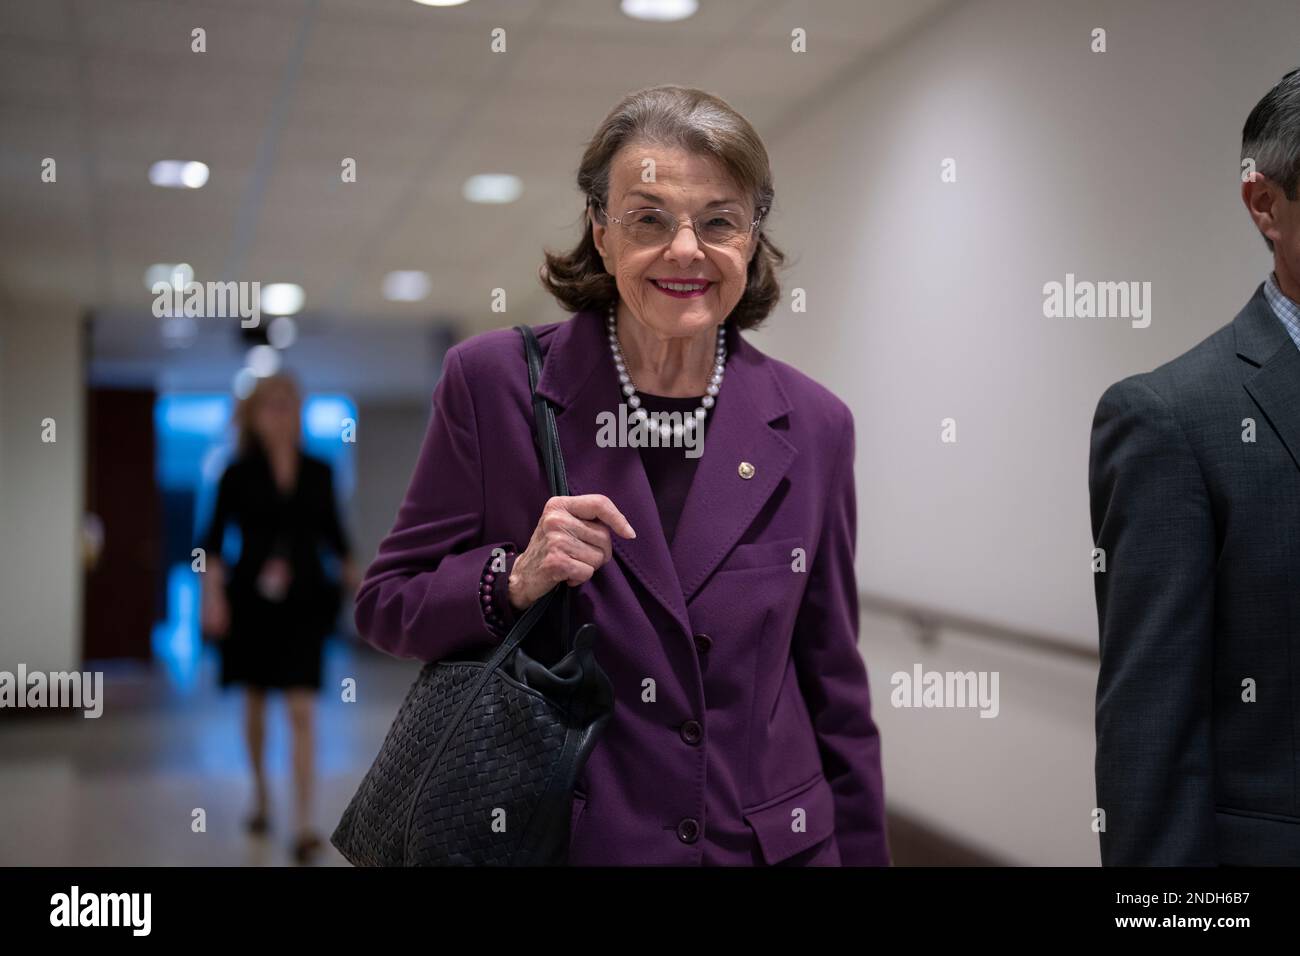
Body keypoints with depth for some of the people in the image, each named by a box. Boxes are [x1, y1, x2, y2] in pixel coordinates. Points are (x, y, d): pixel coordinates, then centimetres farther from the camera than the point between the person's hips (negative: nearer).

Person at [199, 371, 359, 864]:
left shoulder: (318, 472, 3)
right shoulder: (239, 474, -2)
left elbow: (334, 534, 11)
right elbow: (214, 538, -3)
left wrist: (355, 583, 10)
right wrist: (213, 594, -12)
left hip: (304, 601, 0)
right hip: (253, 600, 0)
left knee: (302, 712, -8)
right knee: (255, 703, 15)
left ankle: (304, 826, -9)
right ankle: (260, 797, 36)